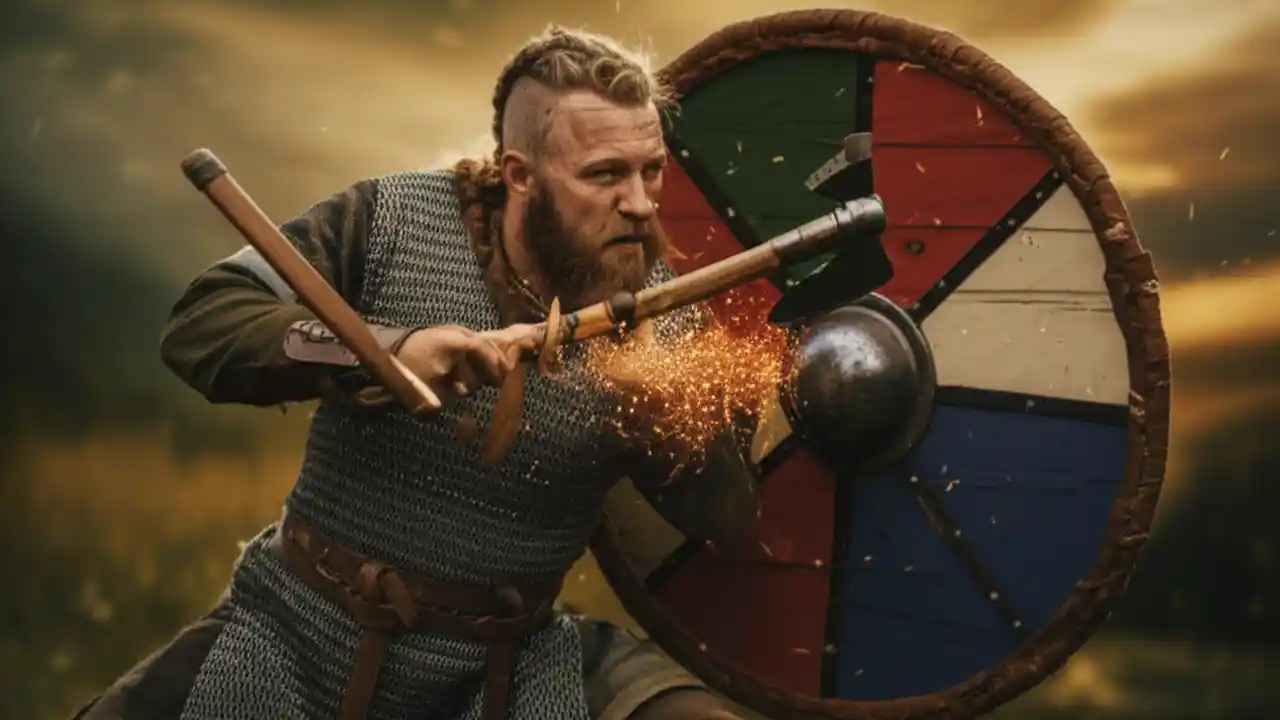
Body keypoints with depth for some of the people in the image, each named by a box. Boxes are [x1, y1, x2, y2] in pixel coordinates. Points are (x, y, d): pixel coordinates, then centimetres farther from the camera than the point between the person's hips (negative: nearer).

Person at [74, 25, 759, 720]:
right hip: (298, 633, -1)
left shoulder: (654, 316, -6)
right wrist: (384, 348, -32)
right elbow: (198, 326, -18)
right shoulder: (391, 220, -10)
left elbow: (728, 520, -8)